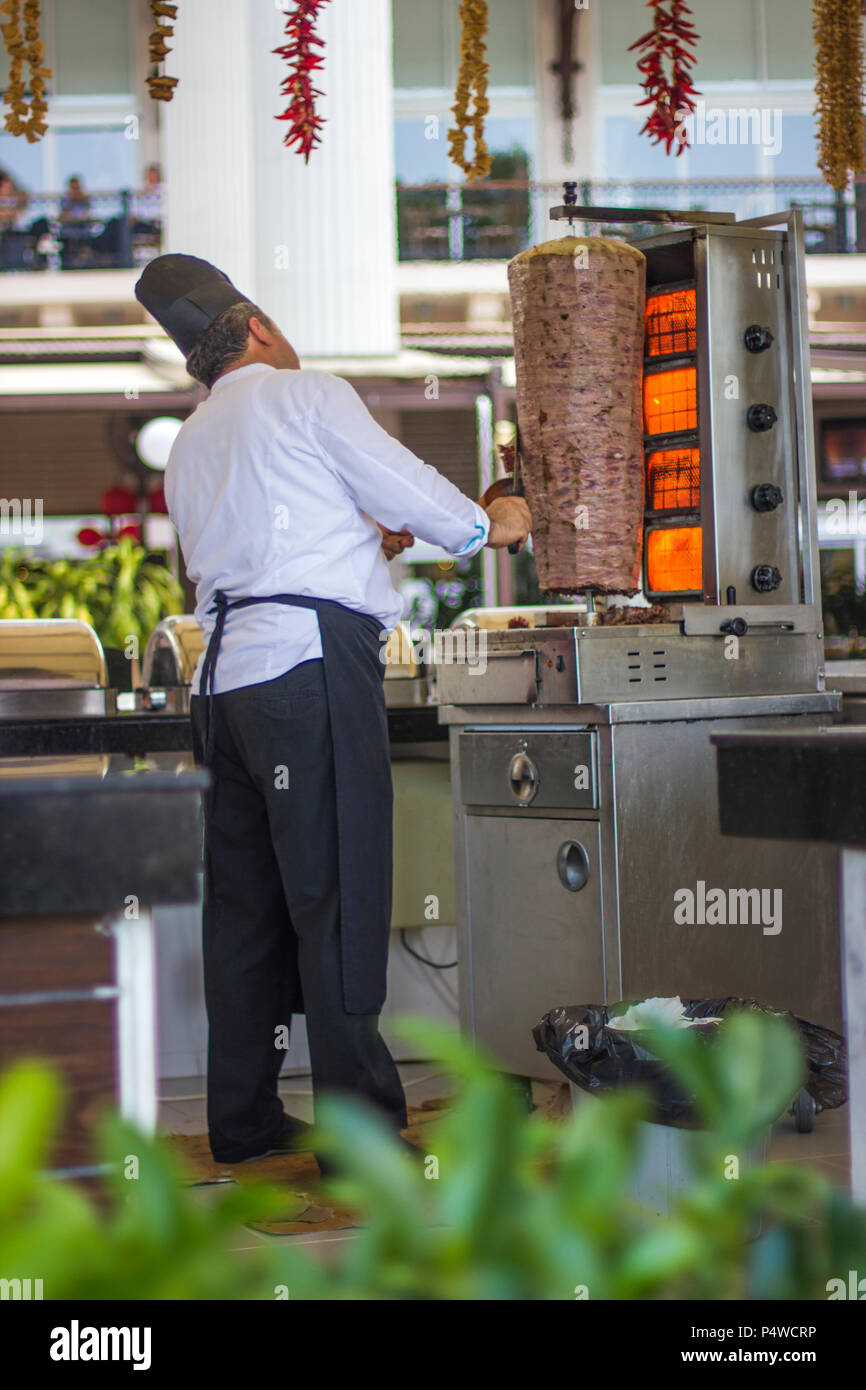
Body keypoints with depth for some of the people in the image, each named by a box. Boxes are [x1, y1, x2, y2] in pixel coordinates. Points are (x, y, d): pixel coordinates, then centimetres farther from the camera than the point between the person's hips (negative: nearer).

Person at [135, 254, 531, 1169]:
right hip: (310, 660, -8)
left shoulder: (190, 447, 24)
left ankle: (242, 1120, 16)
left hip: (225, 674, 8)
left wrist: (367, 544, 37)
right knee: (337, 895, -7)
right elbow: (410, 490, 2)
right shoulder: (305, 394, 2)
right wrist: (490, 525, 20)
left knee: (246, 901, 11)